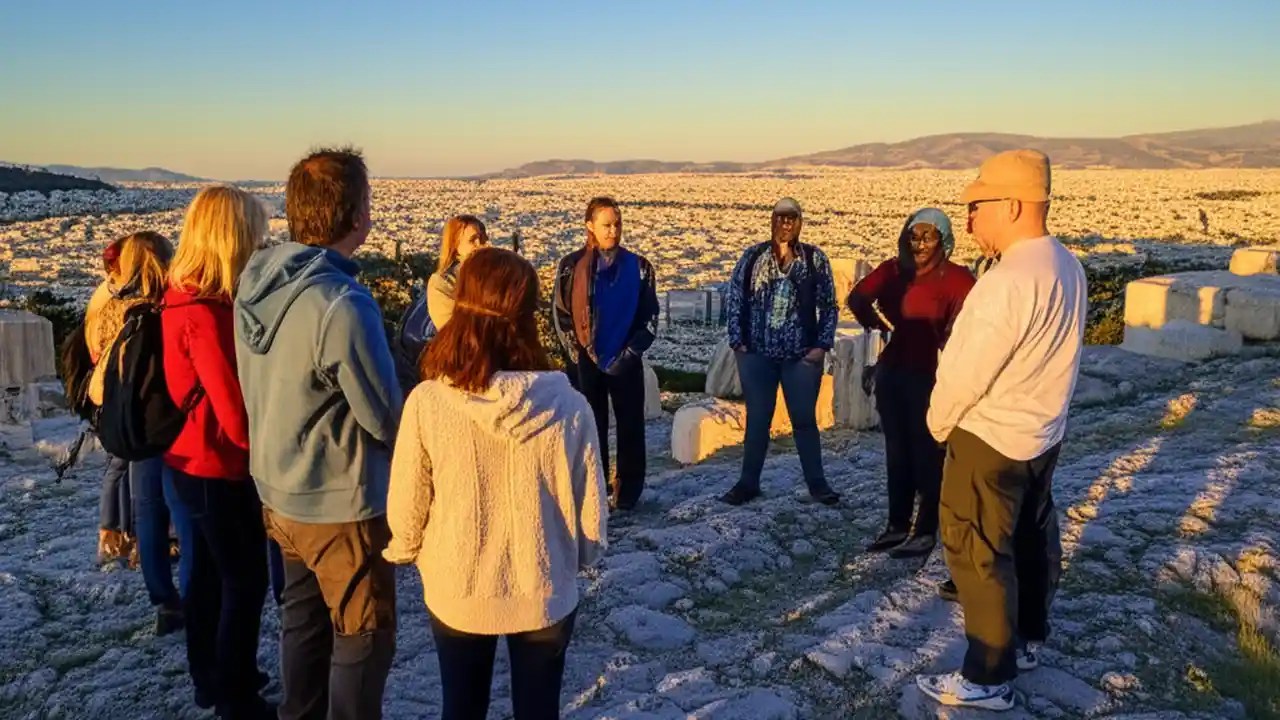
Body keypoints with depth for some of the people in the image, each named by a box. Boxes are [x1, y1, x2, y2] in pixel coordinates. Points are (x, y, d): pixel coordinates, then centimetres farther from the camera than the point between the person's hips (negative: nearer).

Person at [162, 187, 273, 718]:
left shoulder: (182, 298, 3)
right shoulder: (207, 313, -27)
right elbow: (236, 414, -26)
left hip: (192, 461, 9)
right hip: (221, 468, -9)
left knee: (209, 572, 21)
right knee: (245, 582, 6)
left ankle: (209, 677, 37)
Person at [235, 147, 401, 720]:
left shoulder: (255, 285, -4)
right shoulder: (341, 303, -28)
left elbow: (268, 390, 7)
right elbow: (386, 418, -18)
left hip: (279, 491, 8)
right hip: (342, 504, -7)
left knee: (304, 620, 24)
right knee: (363, 637, 11)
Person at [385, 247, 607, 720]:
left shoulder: (427, 402, -22)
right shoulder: (568, 406, -22)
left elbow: (406, 507, -11)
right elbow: (590, 514, -11)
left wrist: (406, 553, 12)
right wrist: (579, 558, 11)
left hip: (456, 593, 1)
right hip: (545, 594, 0)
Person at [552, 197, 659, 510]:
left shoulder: (638, 267, 0)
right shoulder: (571, 265, -3)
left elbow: (650, 317, 1)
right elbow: (560, 313, 1)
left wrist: (630, 353, -7)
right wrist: (578, 353, -5)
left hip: (626, 361, 1)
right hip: (587, 361, 0)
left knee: (630, 425, 6)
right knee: (592, 425, 9)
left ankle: (628, 489, 18)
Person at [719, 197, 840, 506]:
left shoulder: (816, 258, 2)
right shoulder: (752, 256, 3)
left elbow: (829, 306, 3)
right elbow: (735, 299, 3)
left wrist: (822, 345, -5)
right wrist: (737, 341, -3)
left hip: (802, 355, -1)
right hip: (756, 354, 1)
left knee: (805, 419, 7)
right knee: (756, 419, 8)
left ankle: (817, 482, 20)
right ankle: (748, 483, 19)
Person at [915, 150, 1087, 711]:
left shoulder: (1008, 282, -28)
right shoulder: (1068, 267, 1)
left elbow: (965, 374, -23)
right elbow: (1046, 354, 8)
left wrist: (938, 423, -4)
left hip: (989, 439, -9)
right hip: (1042, 432, 9)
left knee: (979, 555, 3)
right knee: (1033, 540, 22)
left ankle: (988, 679, 14)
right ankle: (1026, 641, 41)